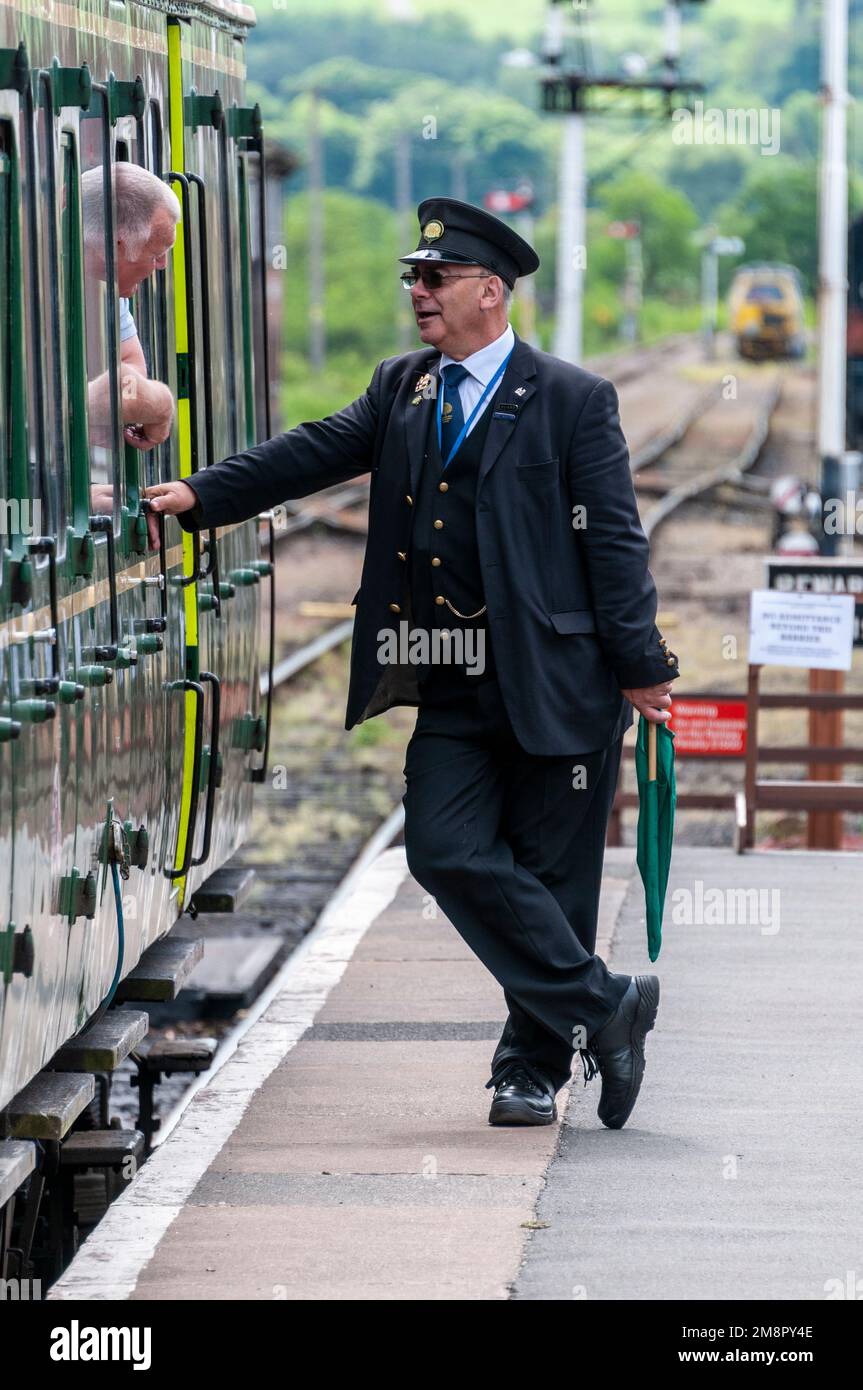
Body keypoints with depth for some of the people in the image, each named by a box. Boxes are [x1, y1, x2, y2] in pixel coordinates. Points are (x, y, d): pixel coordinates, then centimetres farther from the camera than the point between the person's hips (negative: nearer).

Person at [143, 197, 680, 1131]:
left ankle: (532, 1067, 14)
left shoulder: (572, 401, -2)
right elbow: (316, 453, 6)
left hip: (556, 683, -5)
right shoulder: (400, 389, 14)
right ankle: (604, 1008, 4)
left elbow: (614, 539, -4)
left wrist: (642, 665, -8)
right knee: (448, 853, -7)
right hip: (453, 692, 5)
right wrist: (202, 495, -6)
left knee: (548, 874, 0)